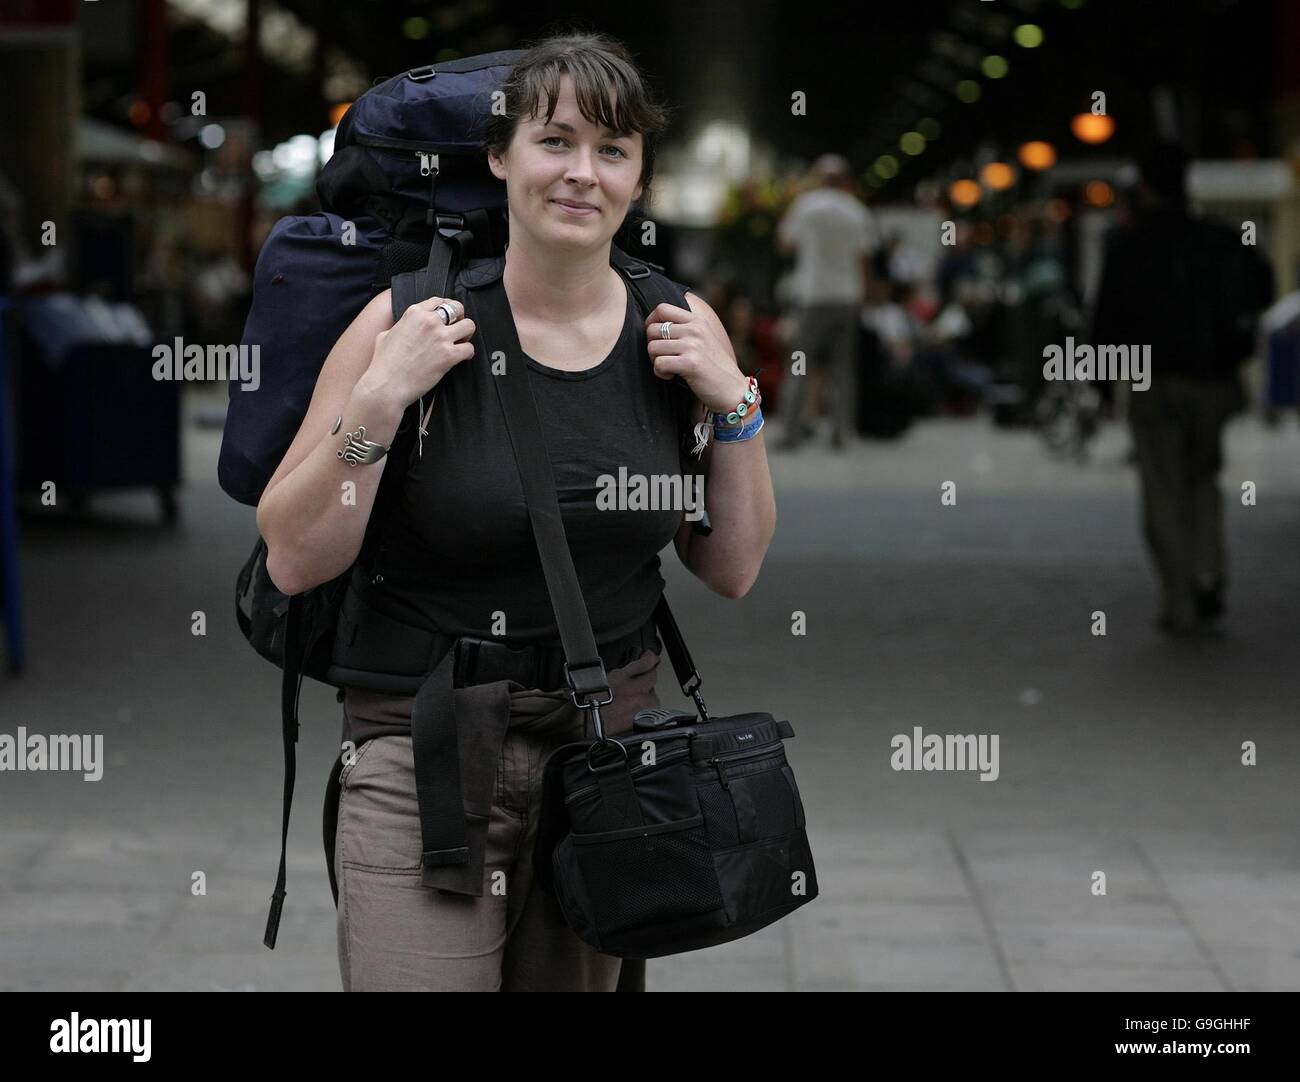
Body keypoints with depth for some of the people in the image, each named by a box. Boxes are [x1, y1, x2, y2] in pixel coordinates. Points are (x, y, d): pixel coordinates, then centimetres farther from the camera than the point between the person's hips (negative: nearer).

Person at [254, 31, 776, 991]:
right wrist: (379, 399, -20)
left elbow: (734, 571, 8)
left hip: (615, 742, 4)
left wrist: (734, 404, -5)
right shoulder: (411, 321, -9)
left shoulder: (677, 331, 1)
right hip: (426, 757, -3)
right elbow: (293, 562, -9)